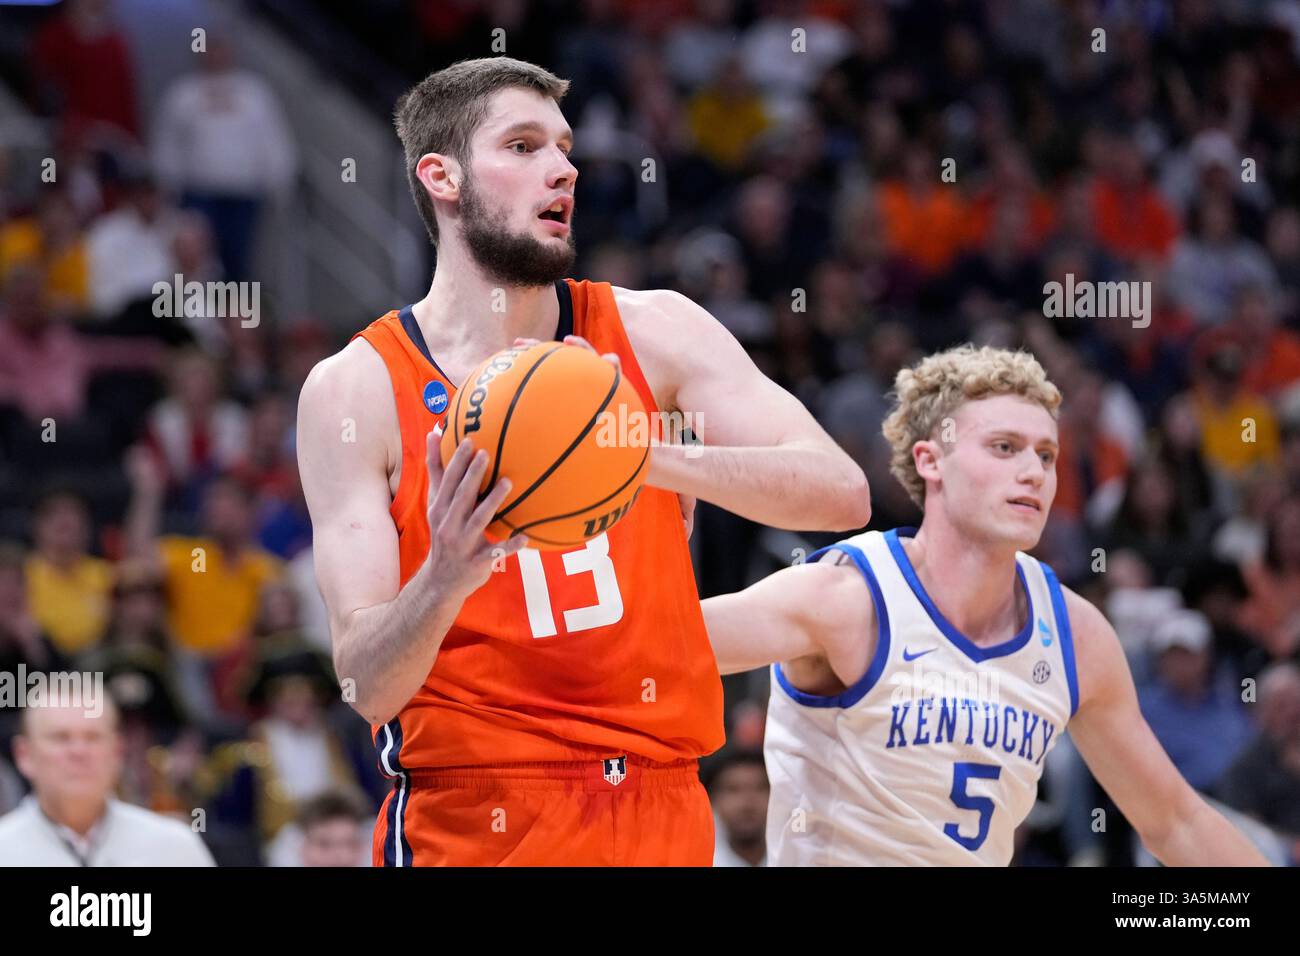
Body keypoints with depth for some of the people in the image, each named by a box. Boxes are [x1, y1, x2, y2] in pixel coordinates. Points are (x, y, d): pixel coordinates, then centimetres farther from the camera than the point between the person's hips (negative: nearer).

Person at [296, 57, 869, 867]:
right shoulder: (357, 389, -6)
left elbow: (842, 495, -9)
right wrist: (447, 578, -30)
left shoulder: (653, 334, 2)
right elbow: (368, 684, -10)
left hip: (660, 809, 2)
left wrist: (652, 457, -24)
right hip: (471, 822, -2)